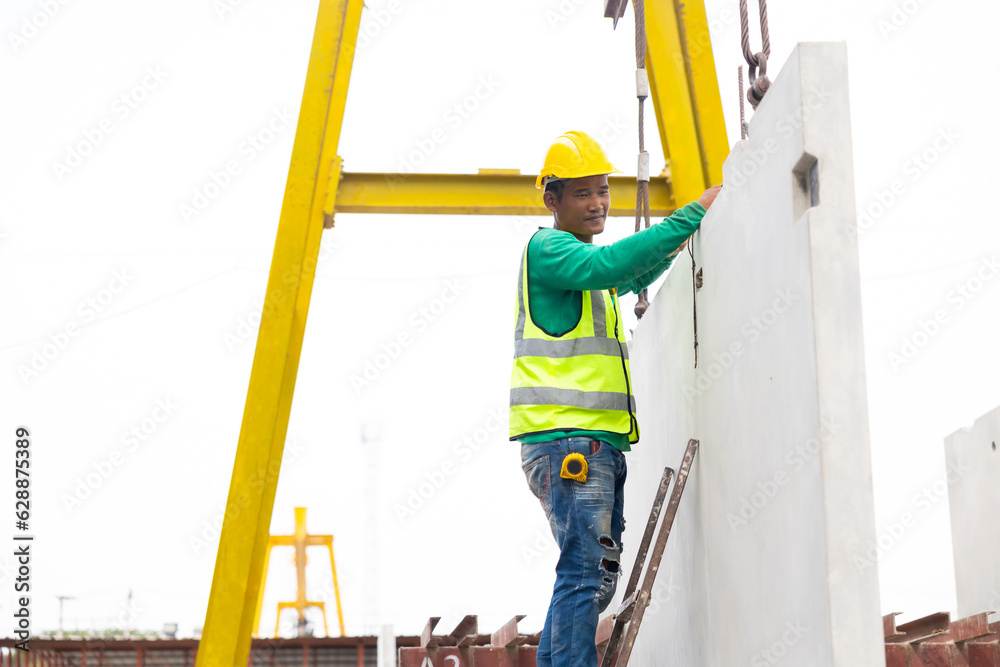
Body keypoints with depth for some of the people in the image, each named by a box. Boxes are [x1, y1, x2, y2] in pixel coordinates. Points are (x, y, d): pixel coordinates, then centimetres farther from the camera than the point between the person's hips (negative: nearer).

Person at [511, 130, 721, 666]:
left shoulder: (583, 261, 23)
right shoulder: (547, 248, -6)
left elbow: (629, 280, 42)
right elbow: (608, 265, -25)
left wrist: (671, 248, 23)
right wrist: (690, 217, -24)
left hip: (599, 440, 10)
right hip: (567, 436, -10)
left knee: (598, 572, 12)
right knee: (585, 569, -15)